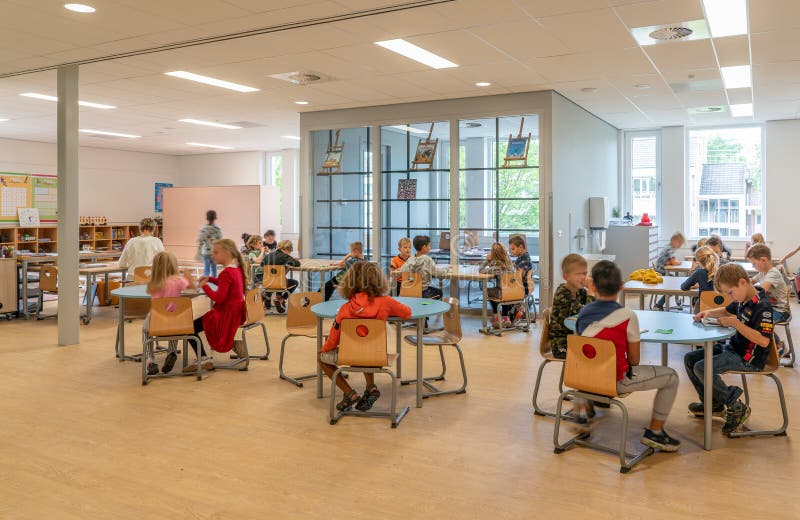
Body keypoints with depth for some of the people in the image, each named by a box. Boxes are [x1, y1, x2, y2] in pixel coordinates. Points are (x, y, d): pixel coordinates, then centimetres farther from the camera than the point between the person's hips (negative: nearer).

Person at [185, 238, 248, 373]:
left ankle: (203, 359, -11)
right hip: (236, 312, 9)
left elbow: (219, 298, -25)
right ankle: (232, 344, 16)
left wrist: (205, 286, -13)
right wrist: (210, 279, 11)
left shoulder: (227, 273, -21)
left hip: (226, 315, -9)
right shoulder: (237, 269, 6)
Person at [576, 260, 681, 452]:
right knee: (671, 377, 9)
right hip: (617, 381, -6)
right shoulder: (627, 316, -15)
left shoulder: (583, 312, -1)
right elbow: (634, 360, -8)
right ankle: (654, 432, 11)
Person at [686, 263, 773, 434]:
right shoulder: (742, 300, 5)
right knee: (690, 359, 9)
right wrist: (709, 312, 8)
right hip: (731, 347, 10)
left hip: (748, 358, -10)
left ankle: (737, 408, -7)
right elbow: (727, 311, 29)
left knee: (701, 368, -25)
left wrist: (735, 323, -29)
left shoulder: (762, 306, -22)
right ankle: (712, 404, 21)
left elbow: (764, 341, -32)